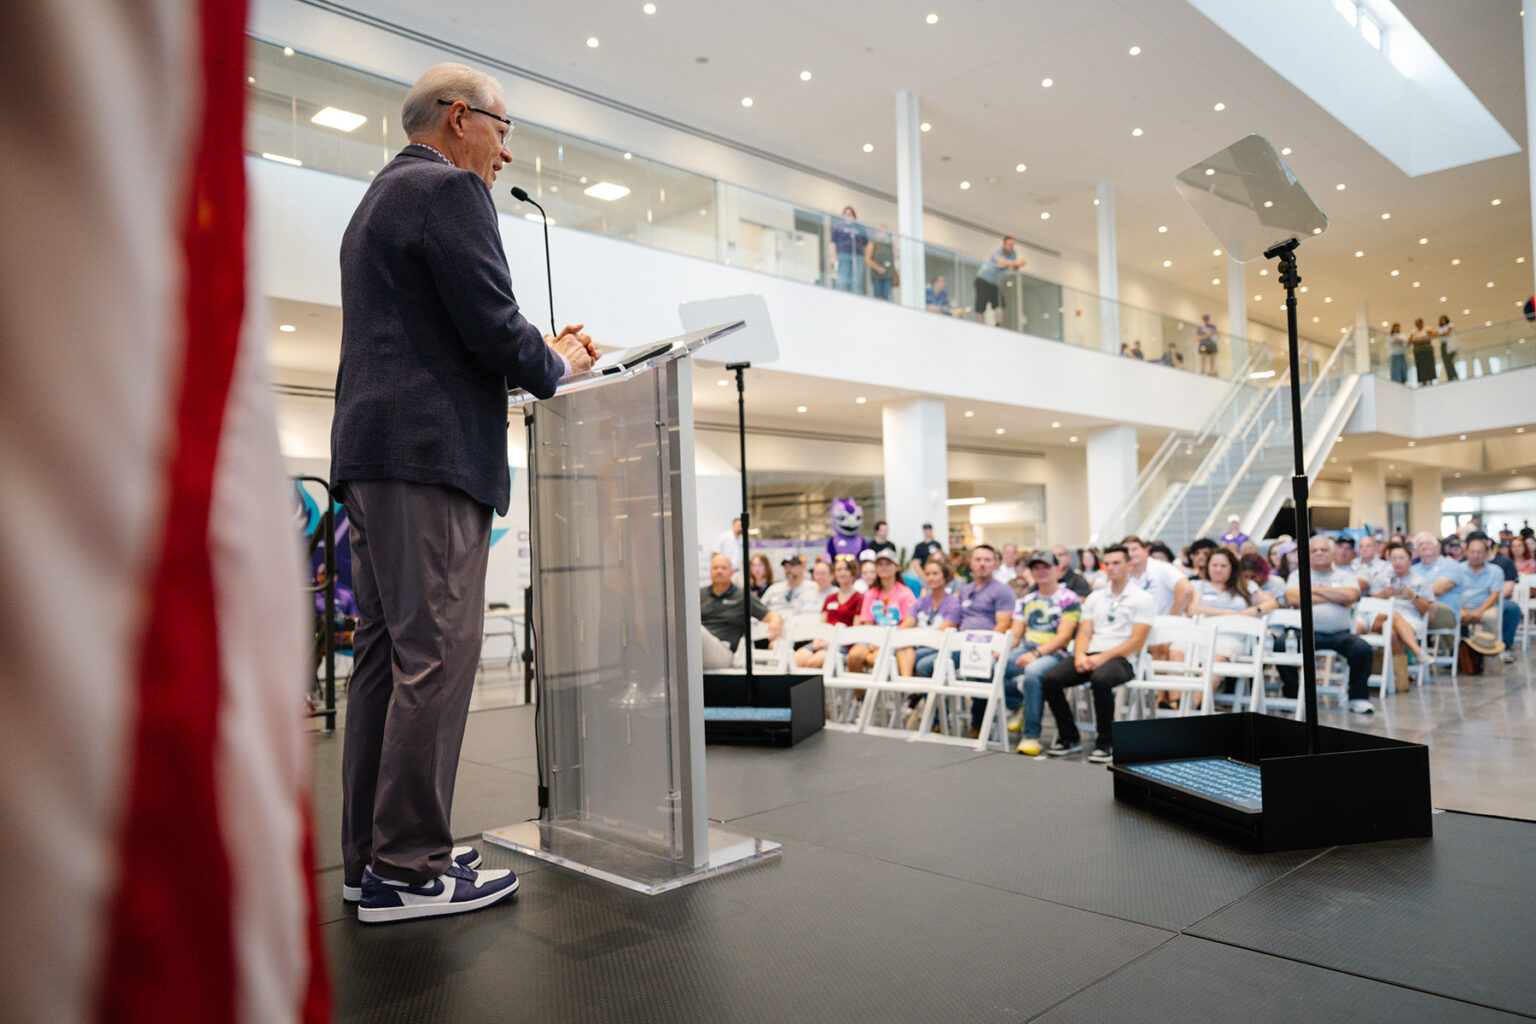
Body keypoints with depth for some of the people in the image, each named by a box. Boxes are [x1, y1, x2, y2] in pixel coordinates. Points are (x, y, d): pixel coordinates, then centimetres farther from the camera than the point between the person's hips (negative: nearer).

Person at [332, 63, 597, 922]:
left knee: (387, 652, 9)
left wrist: (537, 353, 20)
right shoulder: (449, 190, -3)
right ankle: (410, 866, -4)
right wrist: (557, 365, 6)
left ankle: (371, 853, 16)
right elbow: (491, 326, -13)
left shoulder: (379, 199, 28)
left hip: (372, 453, 10)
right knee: (436, 652, -9)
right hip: (430, 450, -10)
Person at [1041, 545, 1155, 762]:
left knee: (1100, 680, -39)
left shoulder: (1142, 599, 4)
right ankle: (1069, 738, -2)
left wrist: (1103, 657, -16)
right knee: (1050, 679, -21)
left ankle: (1106, 743, -19)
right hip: (1090, 655, 5)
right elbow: (1084, 633, 14)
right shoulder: (1094, 598, 21)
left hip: (1120, 659, -5)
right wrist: (1080, 655, -8)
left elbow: (1136, 641, -6)